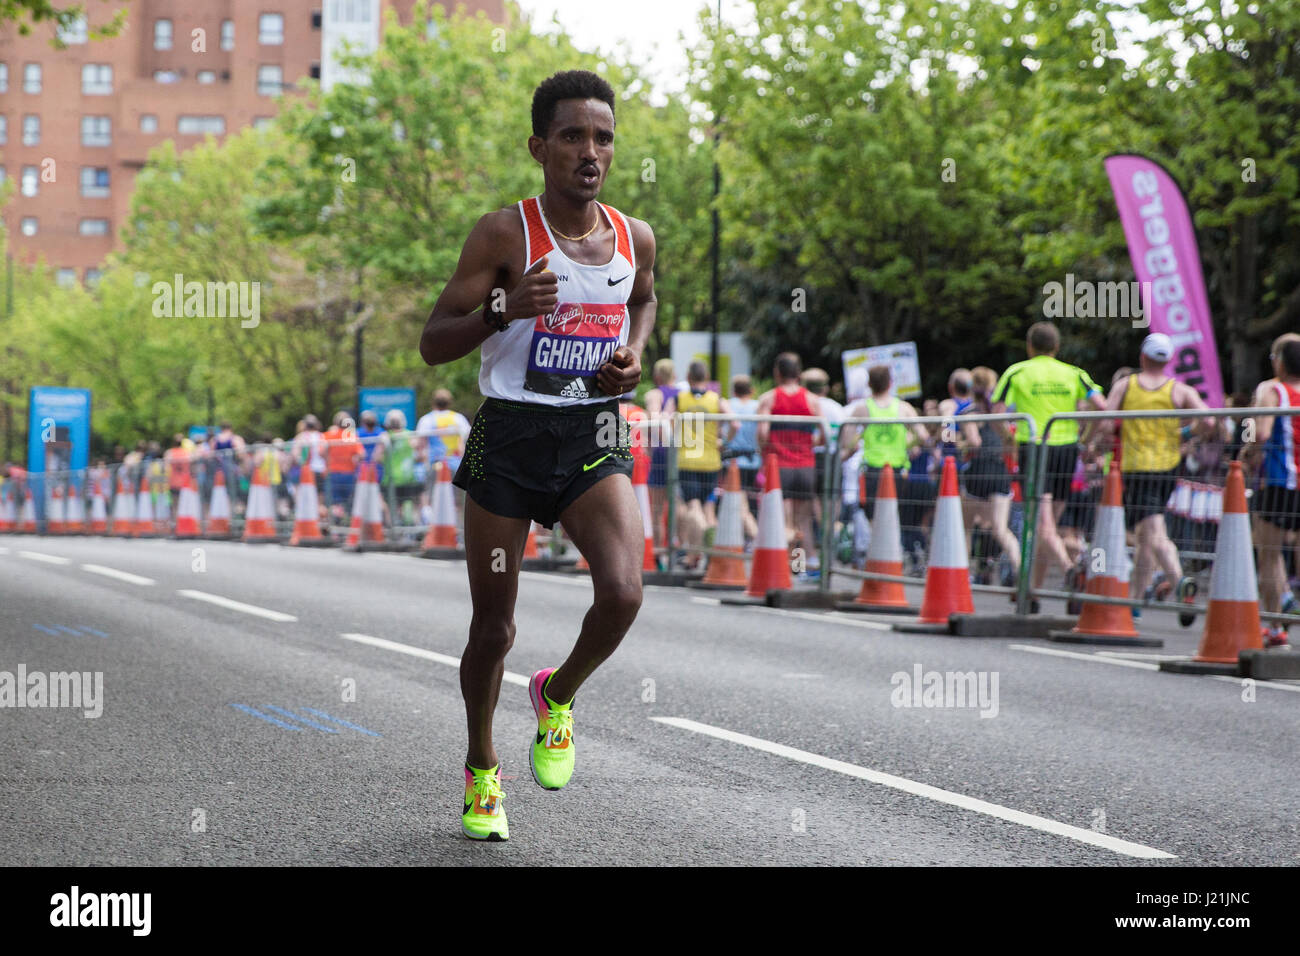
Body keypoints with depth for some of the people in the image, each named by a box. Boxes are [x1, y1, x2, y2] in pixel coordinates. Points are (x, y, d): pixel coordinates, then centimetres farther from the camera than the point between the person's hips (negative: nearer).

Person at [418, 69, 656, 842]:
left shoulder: (634, 238, 3)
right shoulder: (504, 236, -10)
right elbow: (433, 344, -9)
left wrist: (636, 352, 6)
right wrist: (505, 309, -27)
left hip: (595, 438, 3)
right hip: (510, 437, -2)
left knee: (622, 591, -21)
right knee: (494, 625, 5)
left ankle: (559, 695, 11)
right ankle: (482, 771, 30)